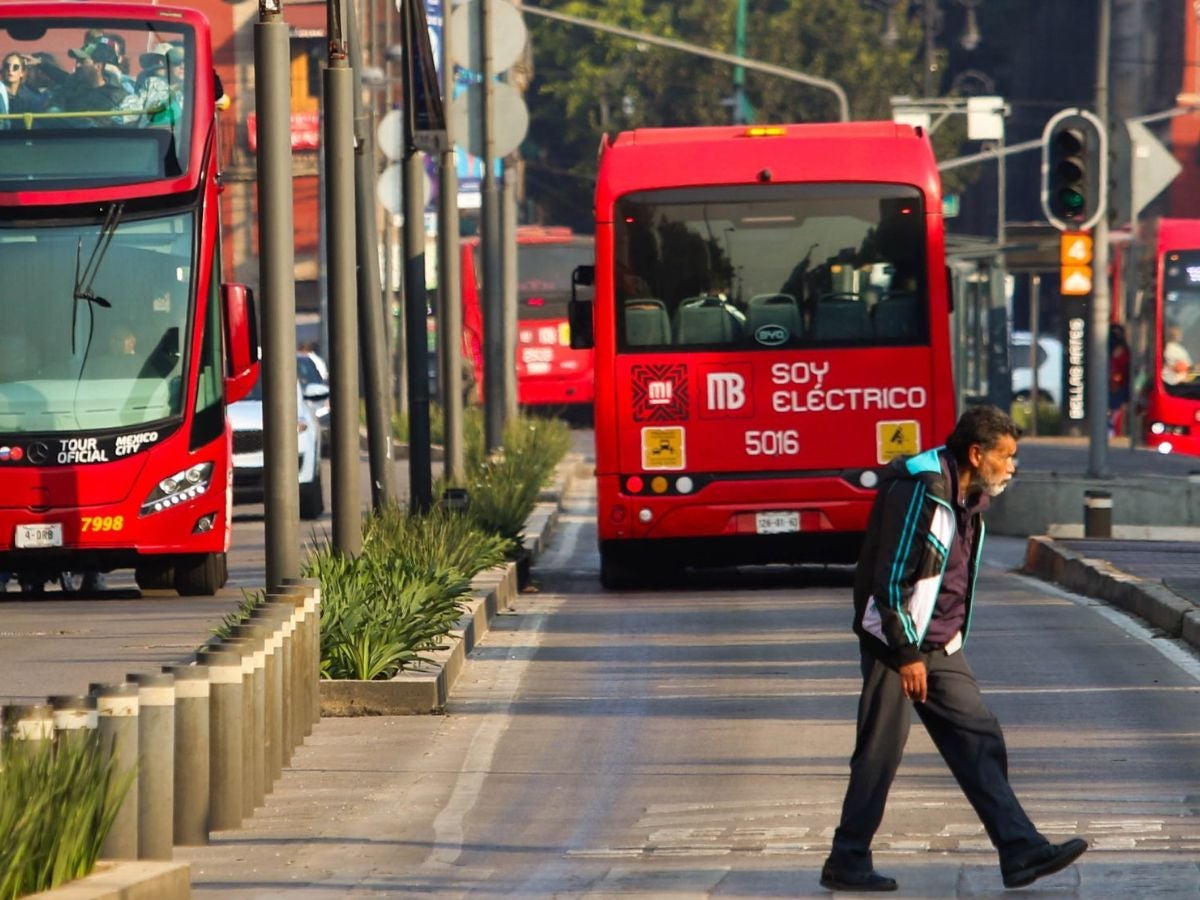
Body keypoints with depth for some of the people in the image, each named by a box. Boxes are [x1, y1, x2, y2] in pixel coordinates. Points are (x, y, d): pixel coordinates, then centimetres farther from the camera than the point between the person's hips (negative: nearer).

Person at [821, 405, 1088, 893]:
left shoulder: (968, 496, 11)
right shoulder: (920, 488, -18)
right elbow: (892, 575, -20)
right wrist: (907, 653, -20)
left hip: (939, 647, 9)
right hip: (896, 641, -9)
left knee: (979, 739, 2)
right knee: (880, 752, -4)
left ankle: (1021, 852, -2)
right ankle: (847, 863, 5)